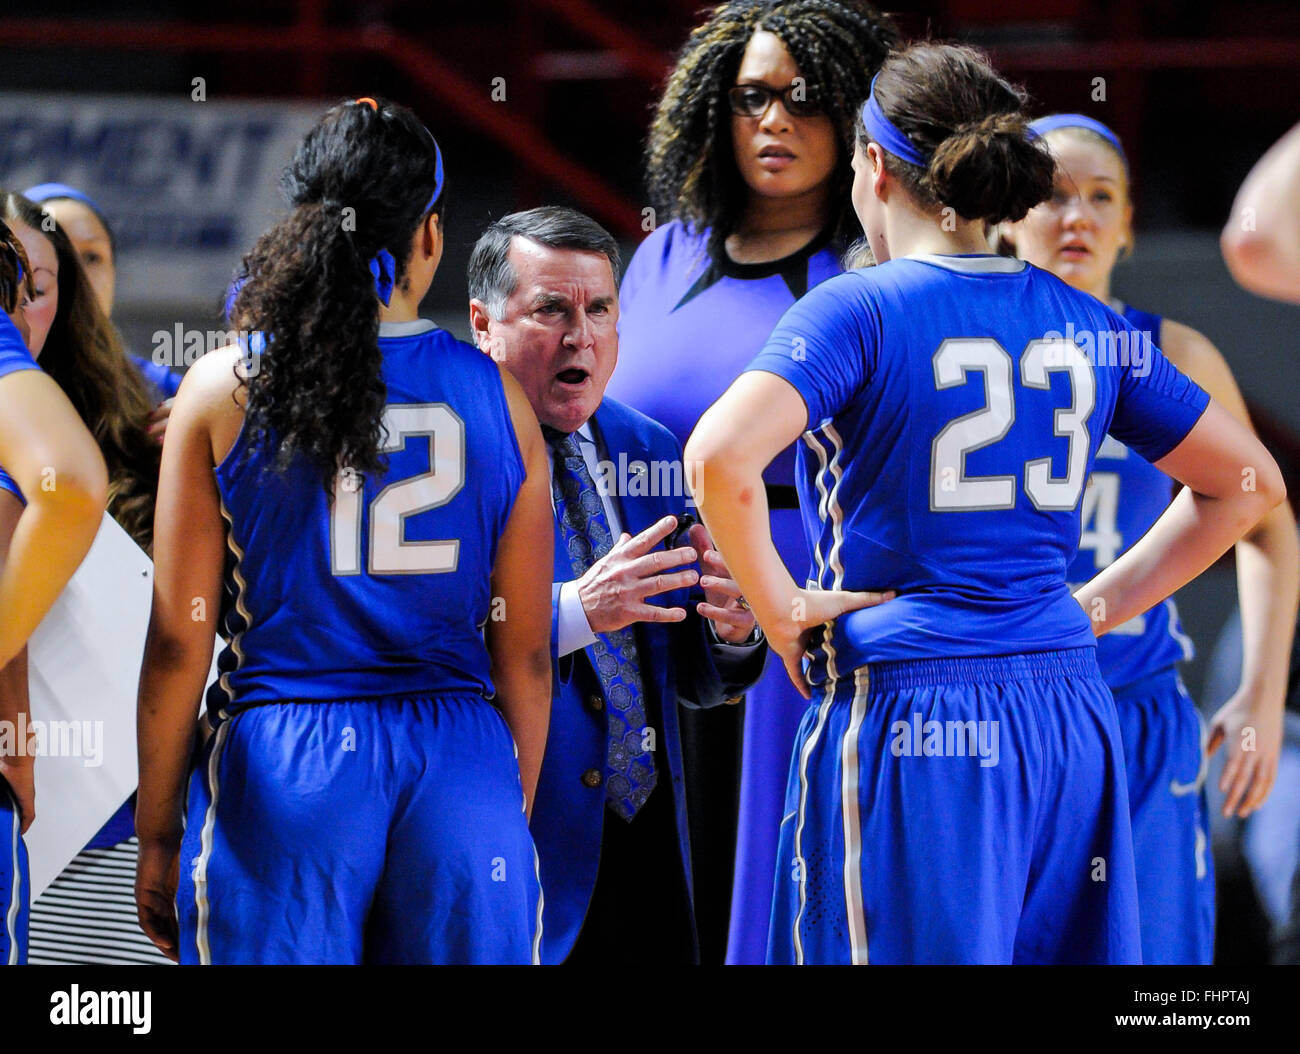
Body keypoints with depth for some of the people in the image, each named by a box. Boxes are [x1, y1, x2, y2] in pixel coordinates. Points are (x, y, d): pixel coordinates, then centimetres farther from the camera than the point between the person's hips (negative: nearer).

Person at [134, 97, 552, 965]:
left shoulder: (222, 390, -1)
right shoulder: (497, 397, 3)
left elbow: (179, 642, 0)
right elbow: (526, 654, 6)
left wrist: (157, 838, 8)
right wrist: (512, 814, 19)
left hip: (279, 763, -1)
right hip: (461, 765, 1)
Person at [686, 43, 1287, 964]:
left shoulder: (856, 311, -6)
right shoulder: (1085, 324, 11)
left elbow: (722, 456, -23)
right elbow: (1250, 481, 18)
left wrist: (778, 609, -9)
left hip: (910, 710, -5)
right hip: (1068, 711, 5)